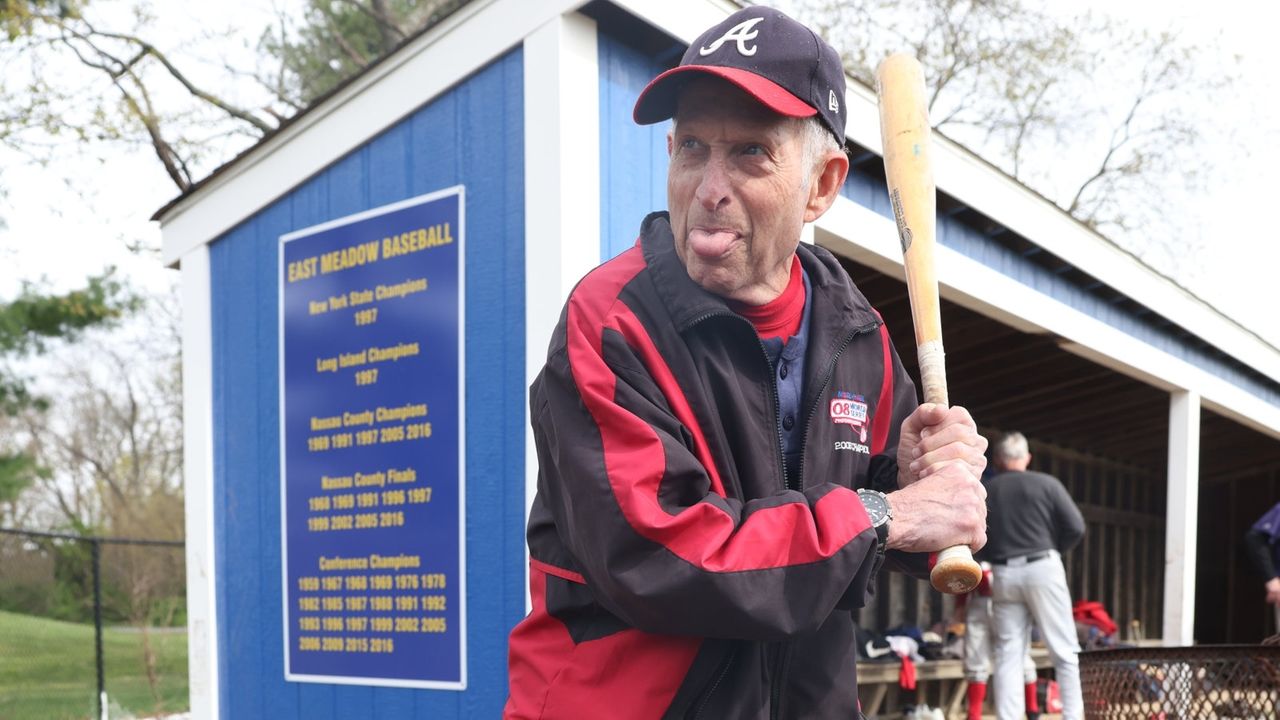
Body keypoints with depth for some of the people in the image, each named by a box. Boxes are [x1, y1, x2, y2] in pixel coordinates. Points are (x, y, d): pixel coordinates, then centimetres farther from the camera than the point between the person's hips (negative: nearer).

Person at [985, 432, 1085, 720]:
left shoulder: (983, 492, 8)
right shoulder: (1046, 484, 2)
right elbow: (1076, 527, -1)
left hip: (1003, 574, 2)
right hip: (1042, 569, -2)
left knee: (1008, 654, 5)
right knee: (1063, 650, 4)